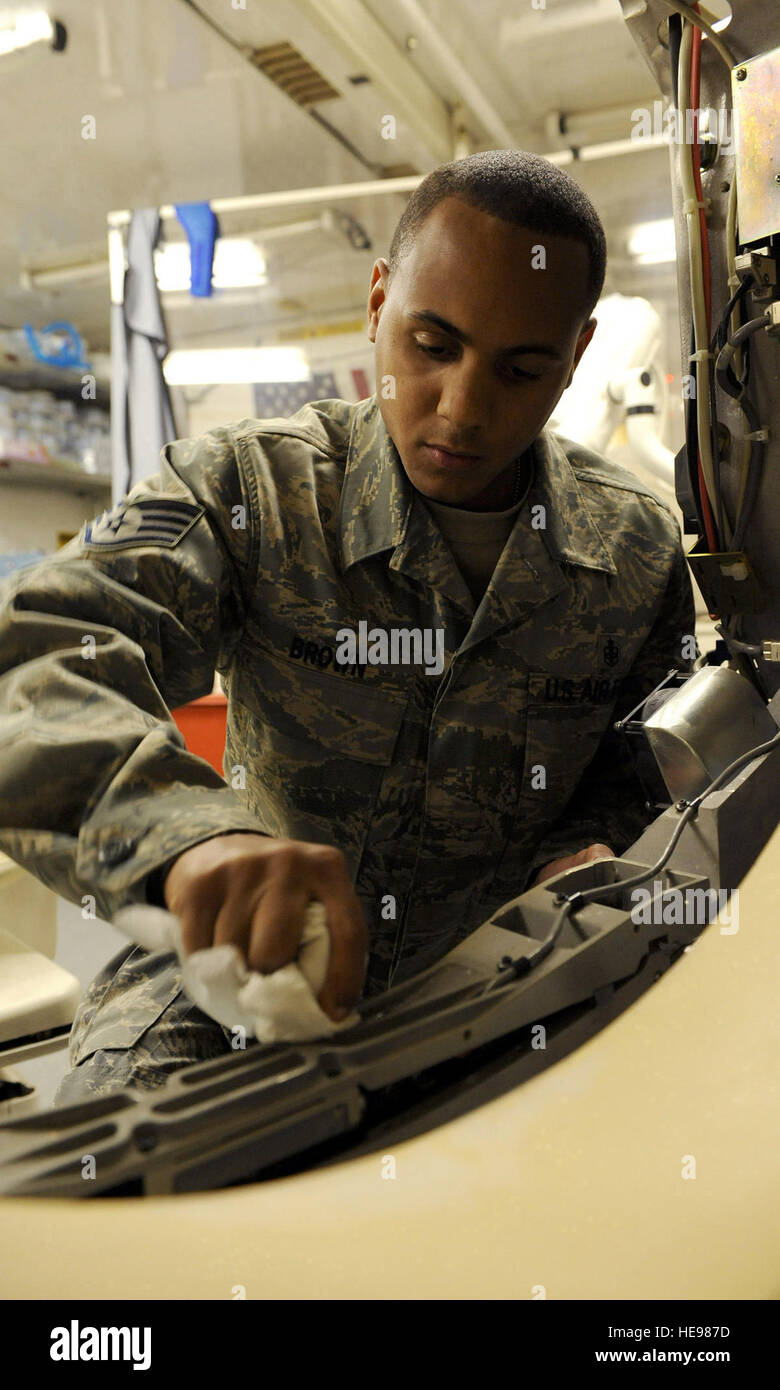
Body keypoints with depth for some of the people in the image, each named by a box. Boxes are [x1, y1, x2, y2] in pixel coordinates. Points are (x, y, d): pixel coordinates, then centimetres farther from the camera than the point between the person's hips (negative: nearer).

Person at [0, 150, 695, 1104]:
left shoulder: (639, 553, -2)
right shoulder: (246, 489, -11)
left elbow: (637, 764, 13)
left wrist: (585, 854, -11)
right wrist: (186, 830, -48)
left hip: (491, 975, 3)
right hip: (247, 956, -2)